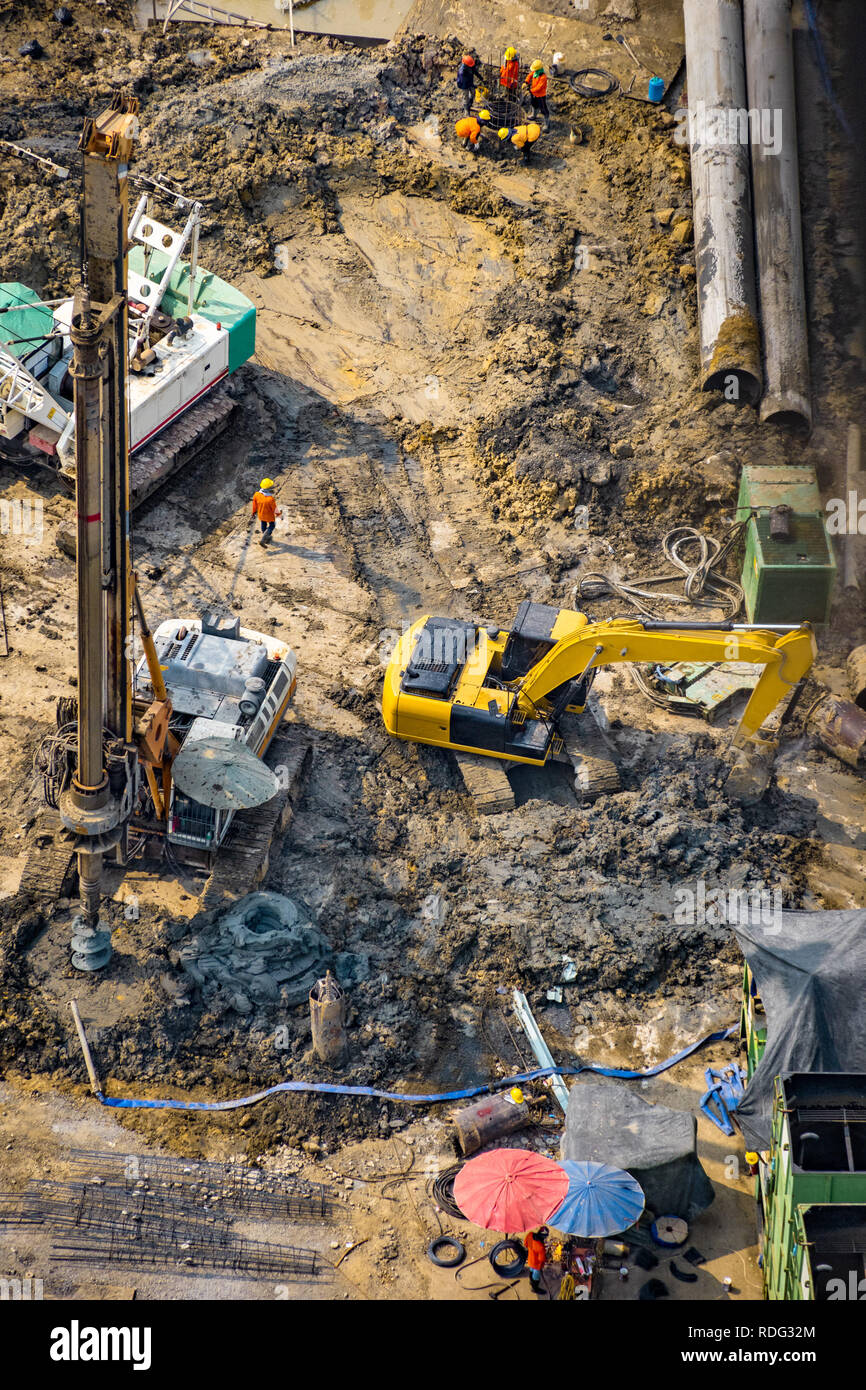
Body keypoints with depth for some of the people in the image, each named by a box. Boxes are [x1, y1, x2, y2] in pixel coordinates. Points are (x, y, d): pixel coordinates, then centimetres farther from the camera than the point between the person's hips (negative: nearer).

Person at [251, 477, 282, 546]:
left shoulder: (257, 495, -26)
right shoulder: (271, 499, -40)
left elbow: (254, 505, -8)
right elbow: (274, 509, -22)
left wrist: (254, 513, 11)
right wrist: (279, 514, 0)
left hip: (261, 514, 4)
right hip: (269, 515, -4)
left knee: (263, 524, 30)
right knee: (272, 525, 24)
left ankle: (267, 538, 52)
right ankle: (262, 540, 17)